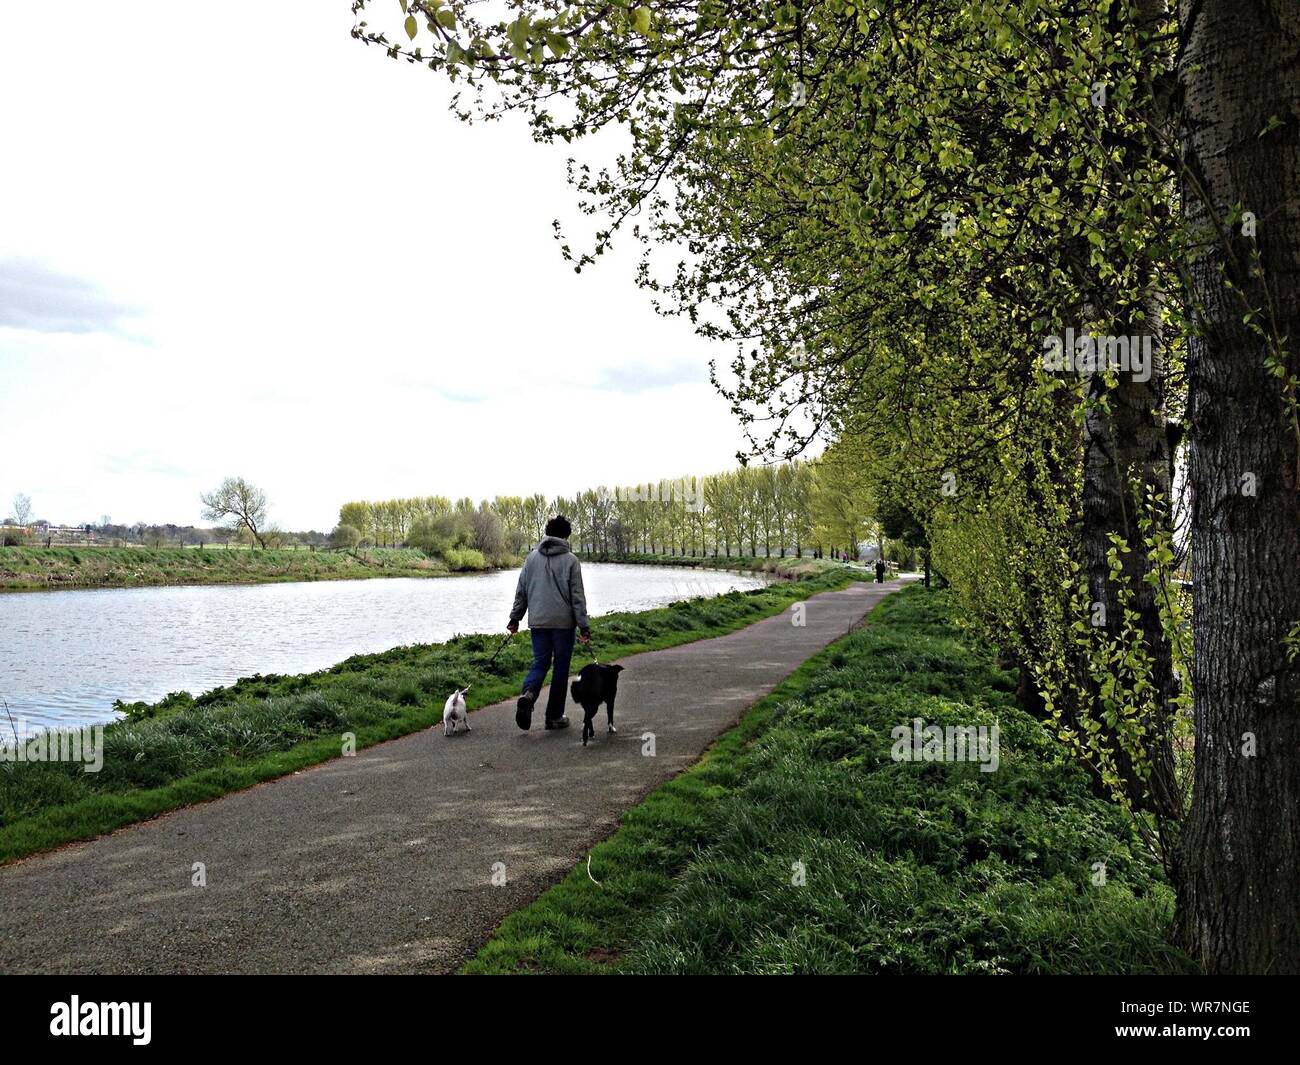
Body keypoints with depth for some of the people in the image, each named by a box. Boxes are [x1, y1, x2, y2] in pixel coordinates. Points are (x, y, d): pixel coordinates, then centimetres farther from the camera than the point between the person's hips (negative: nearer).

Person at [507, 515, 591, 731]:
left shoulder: (532, 557, 6)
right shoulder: (570, 561, -6)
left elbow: (521, 591, 10)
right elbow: (577, 597, -7)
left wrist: (515, 618, 18)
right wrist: (584, 627, -4)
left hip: (537, 622, 3)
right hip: (563, 622, -3)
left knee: (540, 663, 13)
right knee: (560, 667, 7)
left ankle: (528, 694, -17)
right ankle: (554, 716, 11)